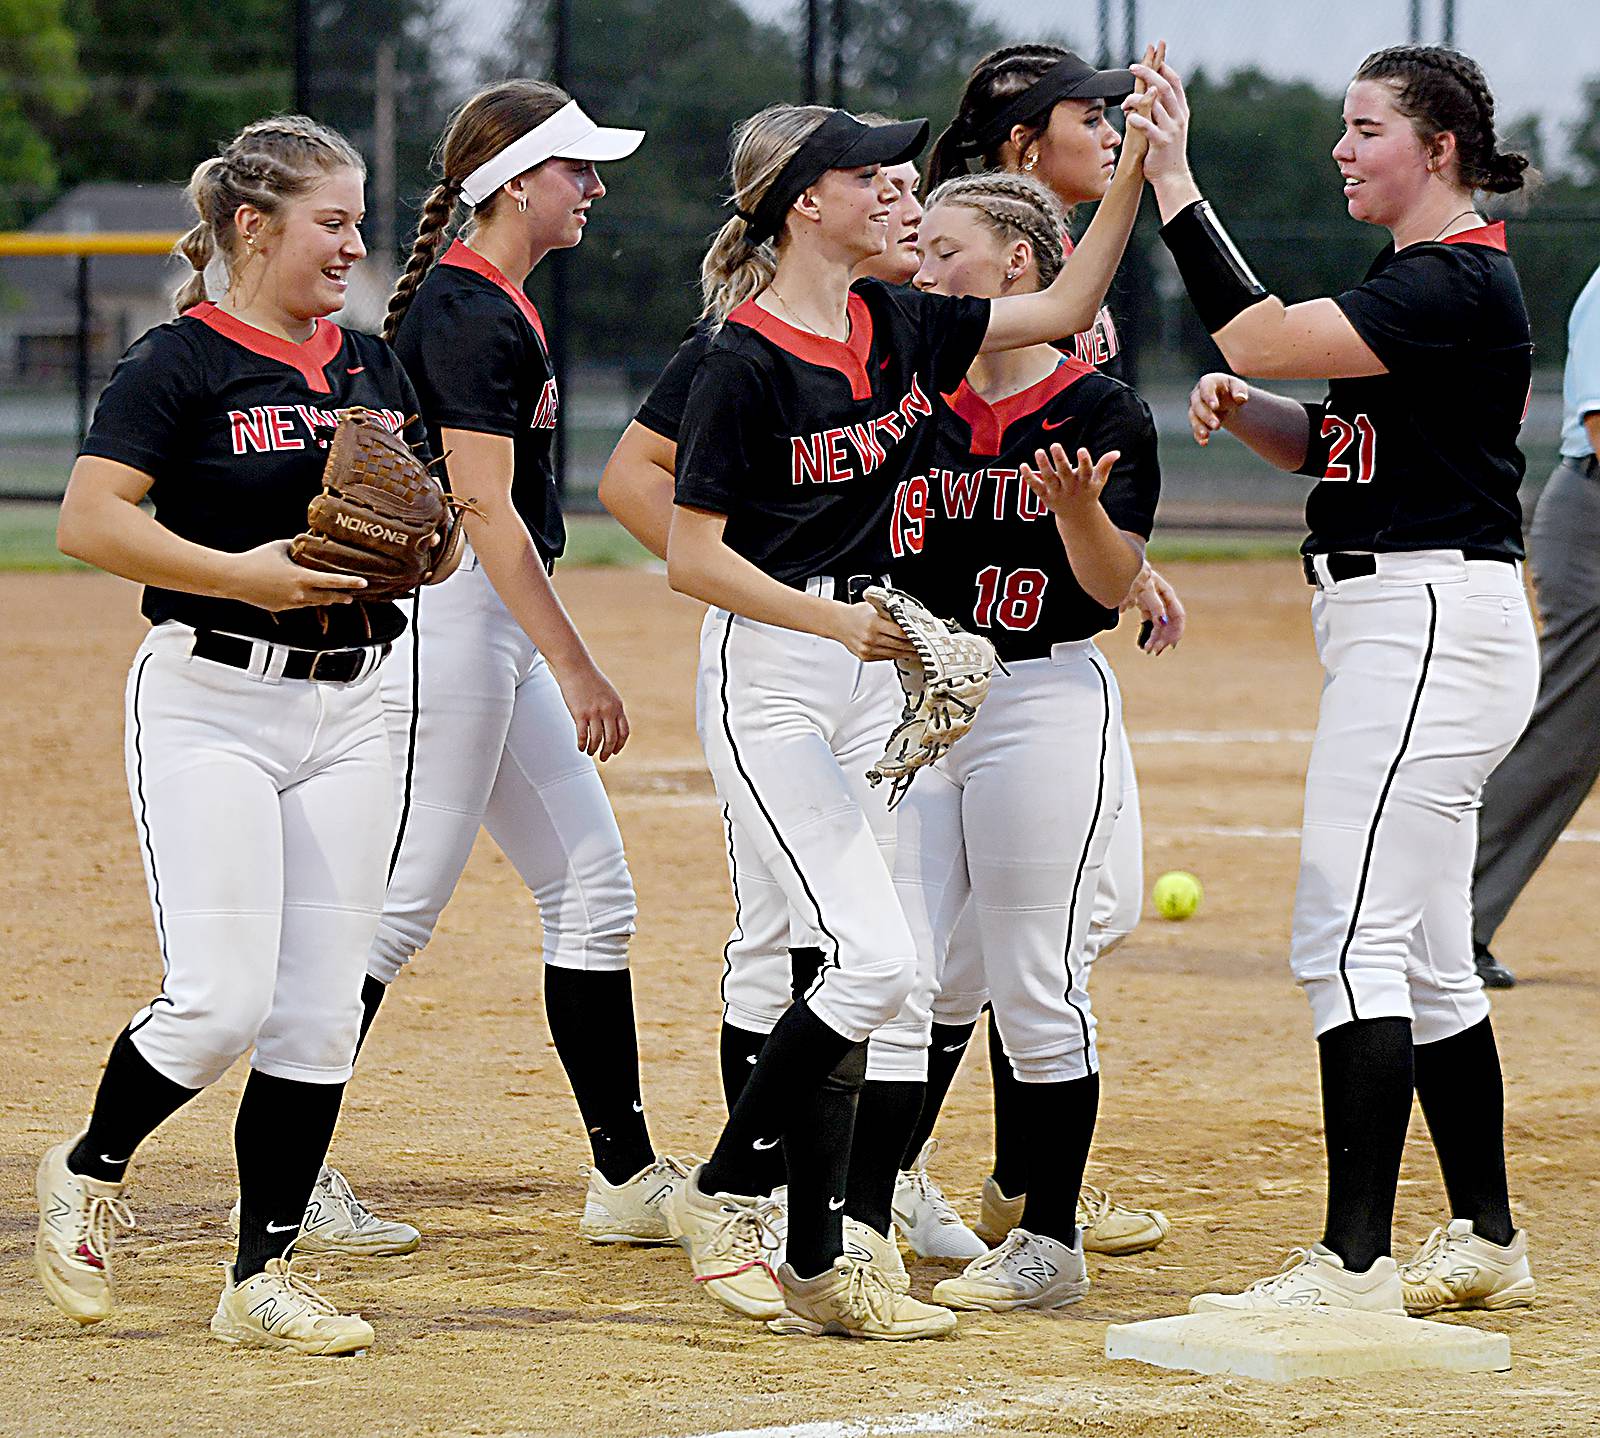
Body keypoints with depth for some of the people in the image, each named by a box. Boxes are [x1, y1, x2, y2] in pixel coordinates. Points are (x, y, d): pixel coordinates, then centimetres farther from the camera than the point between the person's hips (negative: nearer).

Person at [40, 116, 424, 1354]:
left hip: (346, 711, 6)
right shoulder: (182, 363, -8)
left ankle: (263, 1278, 9)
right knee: (220, 1004, -13)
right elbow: (89, 520, -16)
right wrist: (241, 573, -25)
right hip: (212, 704, -6)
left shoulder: (373, 368, 12)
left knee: (320, 1013, 2)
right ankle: (90, 1174, 14)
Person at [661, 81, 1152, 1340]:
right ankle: (723, 1191, 0)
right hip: (768, 679, -8)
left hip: (868, 675, 8)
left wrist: (1137, 166, 0)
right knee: (878, 961, -16)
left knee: (854, 966, 6)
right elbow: (691, 555, -14)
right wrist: (834, 619, -23)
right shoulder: (745, 360, -15)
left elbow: (1065, 308, 10)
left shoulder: (898, 326, 6)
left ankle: (818, 1262, 9)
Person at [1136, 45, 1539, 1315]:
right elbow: (1334, 444, 21)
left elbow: (1261, 335, -22)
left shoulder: (1459, 284, -14)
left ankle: (1355, 1264, -17)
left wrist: (1174, 181, -21)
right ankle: (1486, 1244, 23)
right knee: (1423, 955, 15)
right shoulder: (1421, 279, 17)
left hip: (1430, 623, -11)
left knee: (1353, 936, -14)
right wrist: (1244, 411, 1)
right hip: (1402, 635, 11)